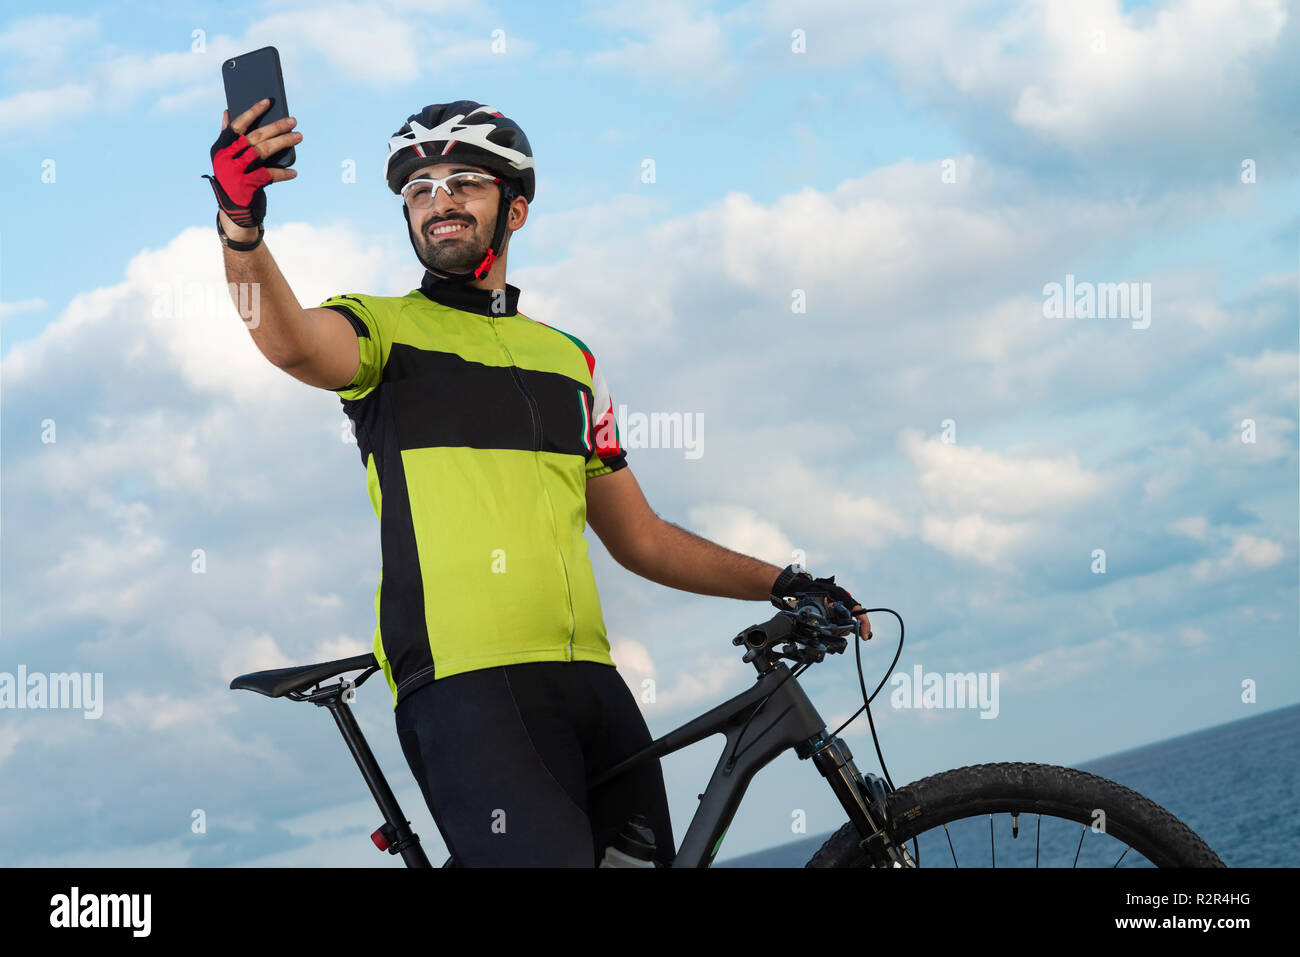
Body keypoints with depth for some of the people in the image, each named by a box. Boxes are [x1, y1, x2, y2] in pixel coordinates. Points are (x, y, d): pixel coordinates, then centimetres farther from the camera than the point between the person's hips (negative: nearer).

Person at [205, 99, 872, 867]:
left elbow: (640, 537, 26)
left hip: (589, 679, 6)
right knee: (542, 853, -26)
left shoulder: (570, 360, 22)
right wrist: (242, 224, -35)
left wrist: (781, 585, 18)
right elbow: (292, 340, -17)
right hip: (465, 683, -5)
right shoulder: (383, 328, 8)